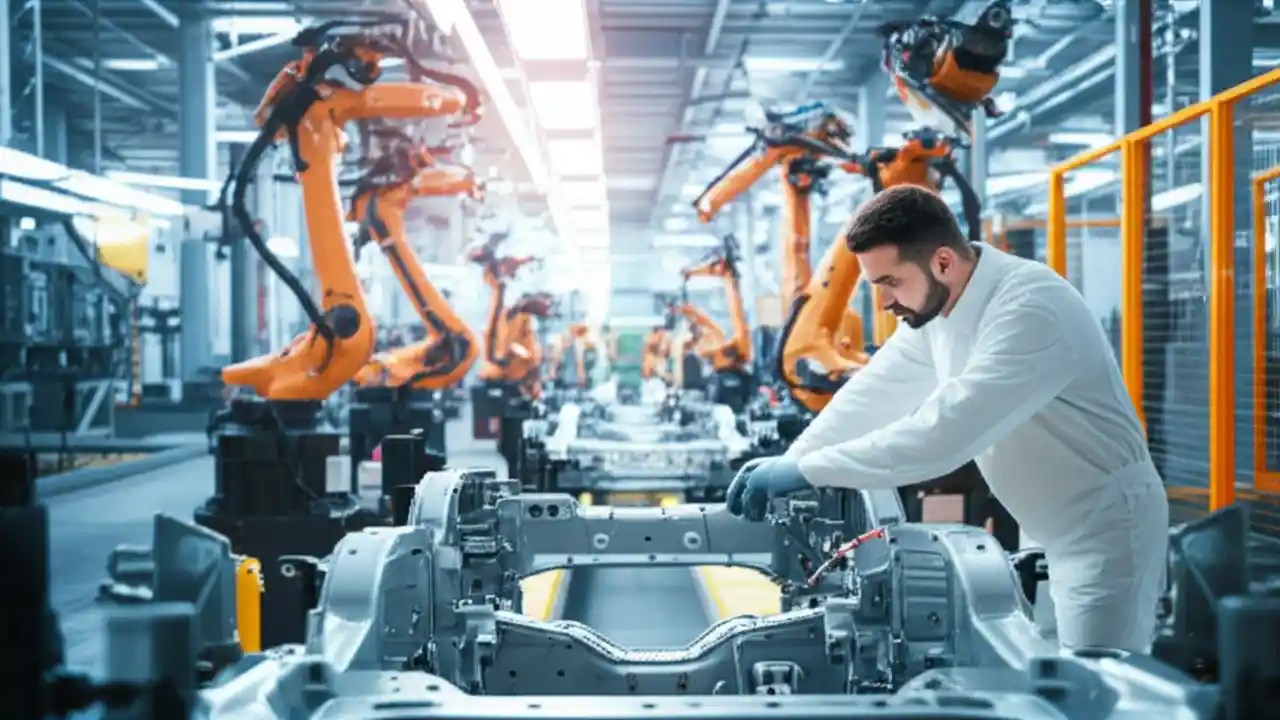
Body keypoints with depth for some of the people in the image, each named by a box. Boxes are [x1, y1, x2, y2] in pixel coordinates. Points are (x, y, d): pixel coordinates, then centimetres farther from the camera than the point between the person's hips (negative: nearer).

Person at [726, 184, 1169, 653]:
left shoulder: (1030, 311, -30)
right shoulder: (936, 306, -1)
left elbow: (943, 433, -37)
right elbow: (872, 395, 5)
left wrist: (807, 470, -33)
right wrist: (784, 468, -4)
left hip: (1106, 527, -9)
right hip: (1062, 533, 9)